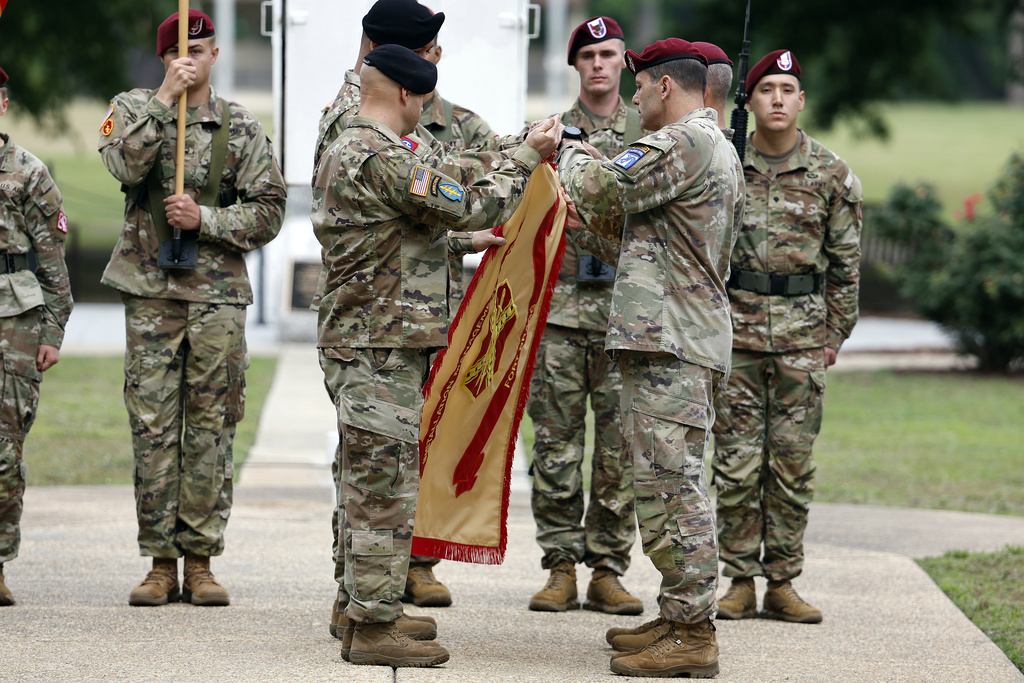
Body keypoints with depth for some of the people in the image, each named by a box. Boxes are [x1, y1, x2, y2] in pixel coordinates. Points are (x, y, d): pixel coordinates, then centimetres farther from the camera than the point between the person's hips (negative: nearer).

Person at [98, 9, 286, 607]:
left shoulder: (242, 128, 7)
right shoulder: (133, 109, 7)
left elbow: (269, 213, 3)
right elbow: (126, 164, -14)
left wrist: (204, 219, -10)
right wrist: (165, 98, -17)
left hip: (219, 294, 0)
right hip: (151, 292, 0)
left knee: (211, 428, 1)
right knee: (153, 426, -1)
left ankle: (201, 561, 6)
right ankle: (161, 563, 4)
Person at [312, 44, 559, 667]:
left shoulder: (344, 152, 17)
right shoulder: (381, 159, -18)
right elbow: (470, 205, -17)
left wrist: (466, 241, 32)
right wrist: (529, 156, -6)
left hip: (360, 343, 11)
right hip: (381, 351, -11)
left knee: (369, 487, 15)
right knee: (385, 487, -7)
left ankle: (360, 614, 21)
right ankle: (375, 627, -4)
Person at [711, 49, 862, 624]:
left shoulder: (832, 176, 3)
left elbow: (846, 262, 9)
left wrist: (835, 335, 6)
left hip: (803, 335, 0)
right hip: (735, 330, 0)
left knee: (793, 461, 2)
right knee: (736, 459, 0)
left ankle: (783, 583, 9)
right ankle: (741, 582, 6)